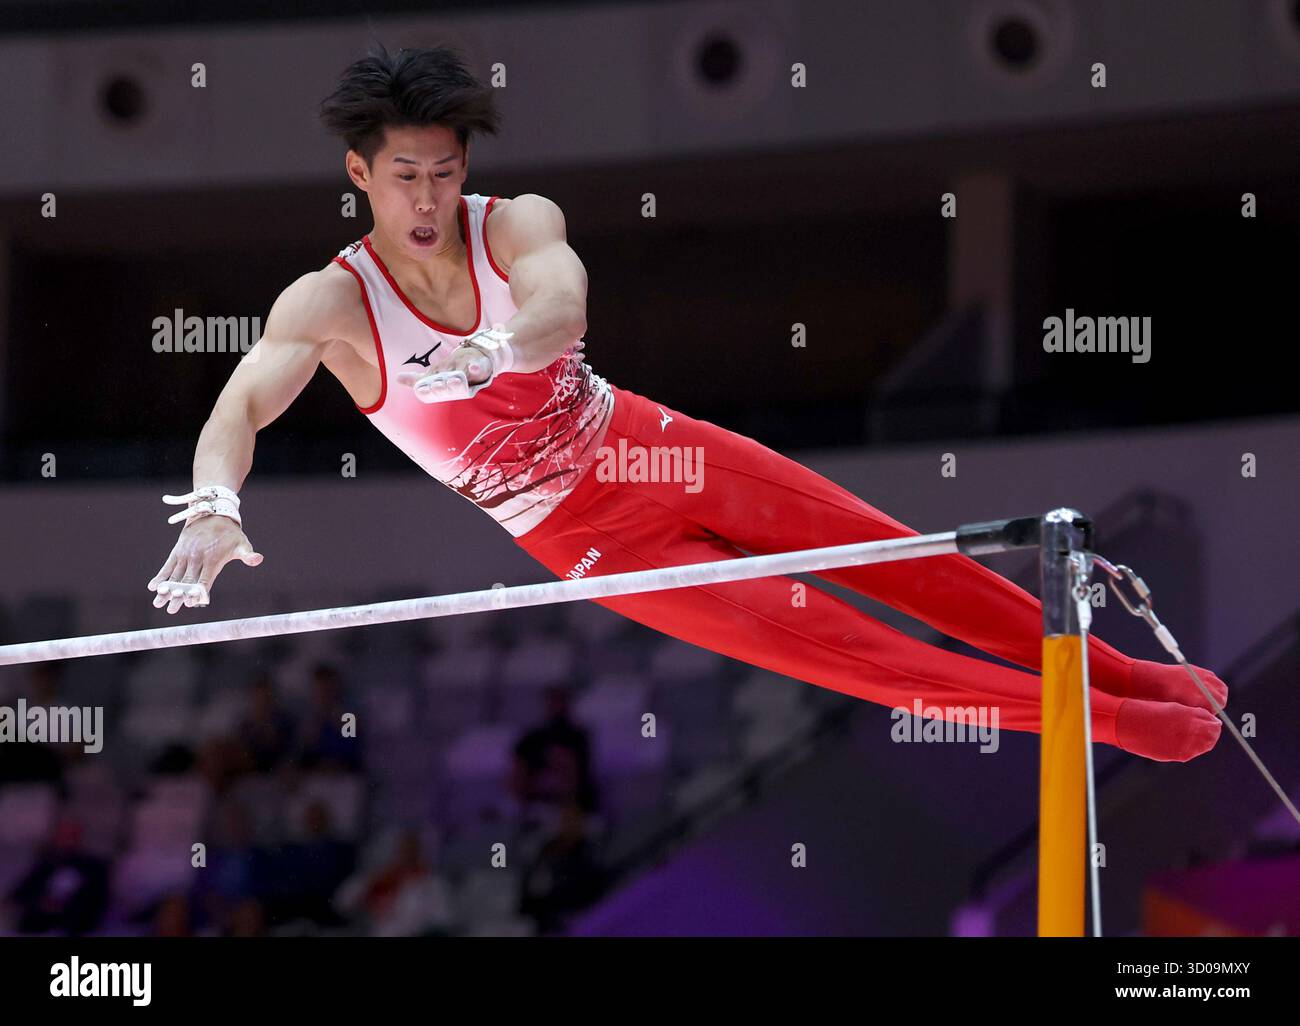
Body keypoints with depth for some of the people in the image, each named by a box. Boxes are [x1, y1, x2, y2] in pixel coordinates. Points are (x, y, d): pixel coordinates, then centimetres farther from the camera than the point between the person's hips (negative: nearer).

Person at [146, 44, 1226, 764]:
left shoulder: (516, 225, -14)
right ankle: (1109, 725, 0)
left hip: (644, 444, 2)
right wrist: (214, 503, -54)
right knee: (819, 639, -6)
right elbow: (242, 405, -31)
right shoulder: (332, 303, -16)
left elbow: (561, 303, -37)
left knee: (888, 552, 1)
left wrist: (489, 351, -61)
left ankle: (1127, 672, 15)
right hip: (587, 537, -2)